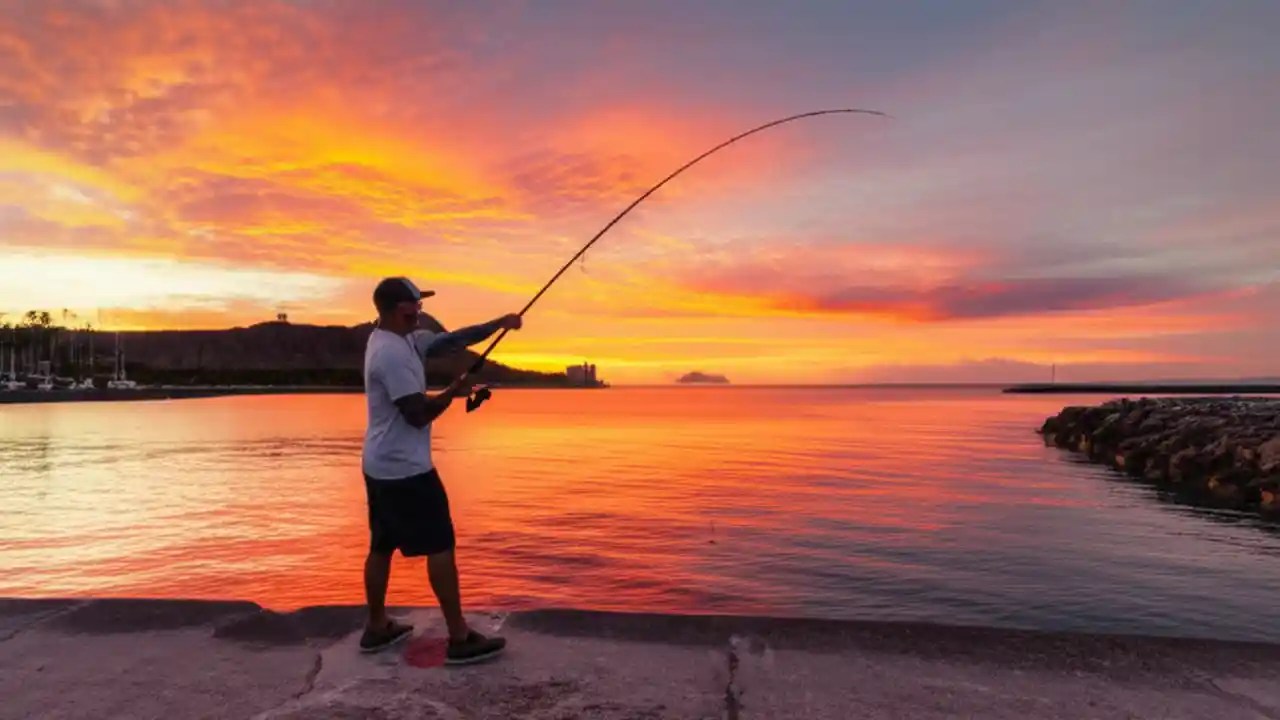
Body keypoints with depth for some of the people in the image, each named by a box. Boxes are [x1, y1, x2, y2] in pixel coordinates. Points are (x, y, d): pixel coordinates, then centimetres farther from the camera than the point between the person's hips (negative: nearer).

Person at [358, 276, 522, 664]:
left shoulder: (403, 340, 9)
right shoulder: (394, 353, -21)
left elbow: (452, 339, 11)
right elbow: (418, 413, -23)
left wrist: (497, 324, 5)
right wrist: (454, 392, -7)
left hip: (379, 466, 10)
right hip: (406, 470, -10)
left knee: (381, 545, 17)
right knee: (440, 547, -4)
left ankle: (377, 627, 30)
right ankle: (460, 638, 2)